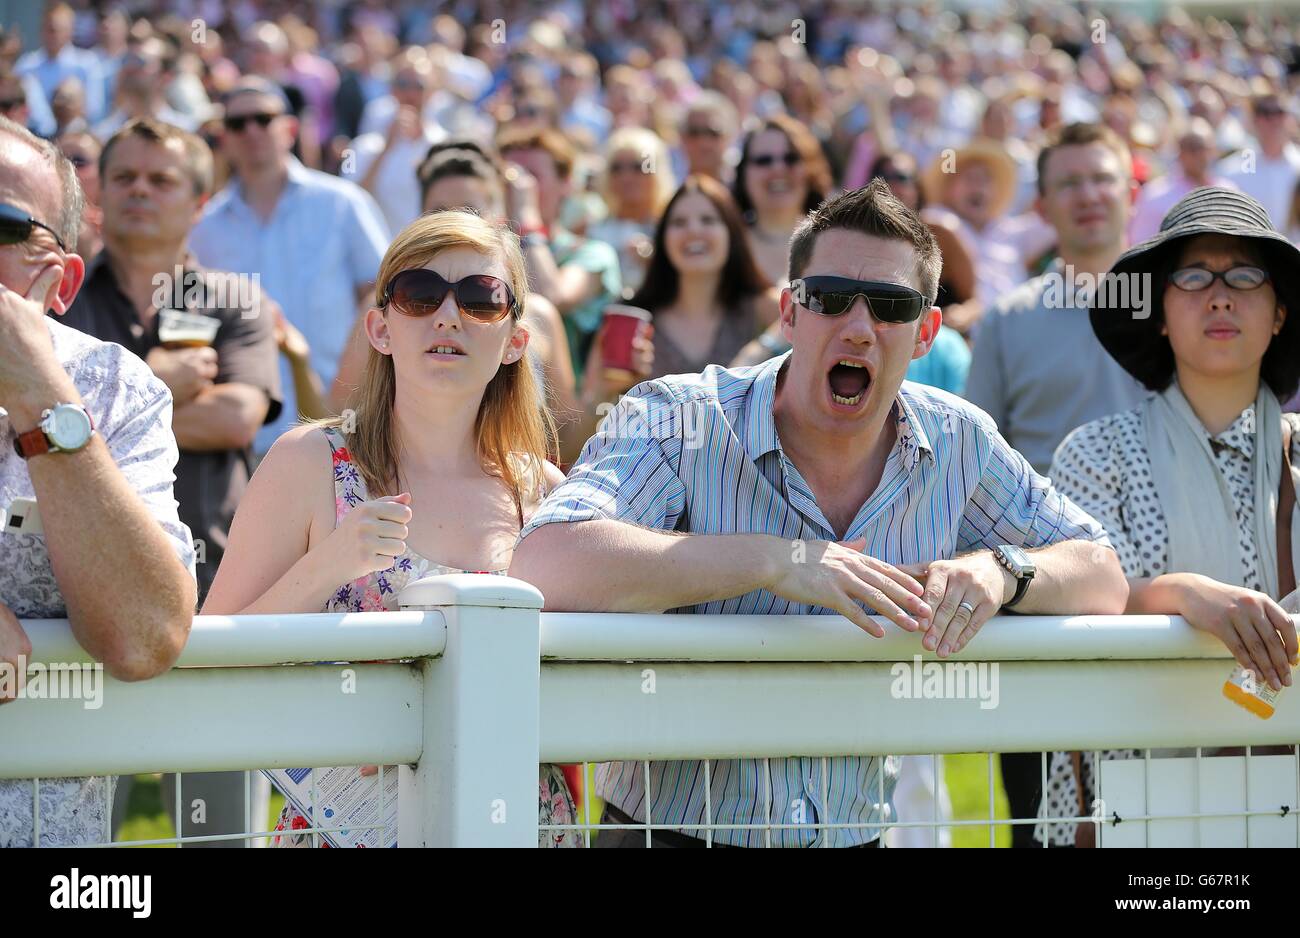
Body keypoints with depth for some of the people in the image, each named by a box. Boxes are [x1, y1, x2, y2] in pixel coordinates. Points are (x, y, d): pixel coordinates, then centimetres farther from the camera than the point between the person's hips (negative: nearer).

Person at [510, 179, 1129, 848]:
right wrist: (774, 561, -28)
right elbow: (542, 566, -26)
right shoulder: (678, 423, -10)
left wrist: (998, 570, -11)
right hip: (670, 829, -5)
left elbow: (1104, 580, 12)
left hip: (854, 836, 5)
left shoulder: (958, 444, 4)